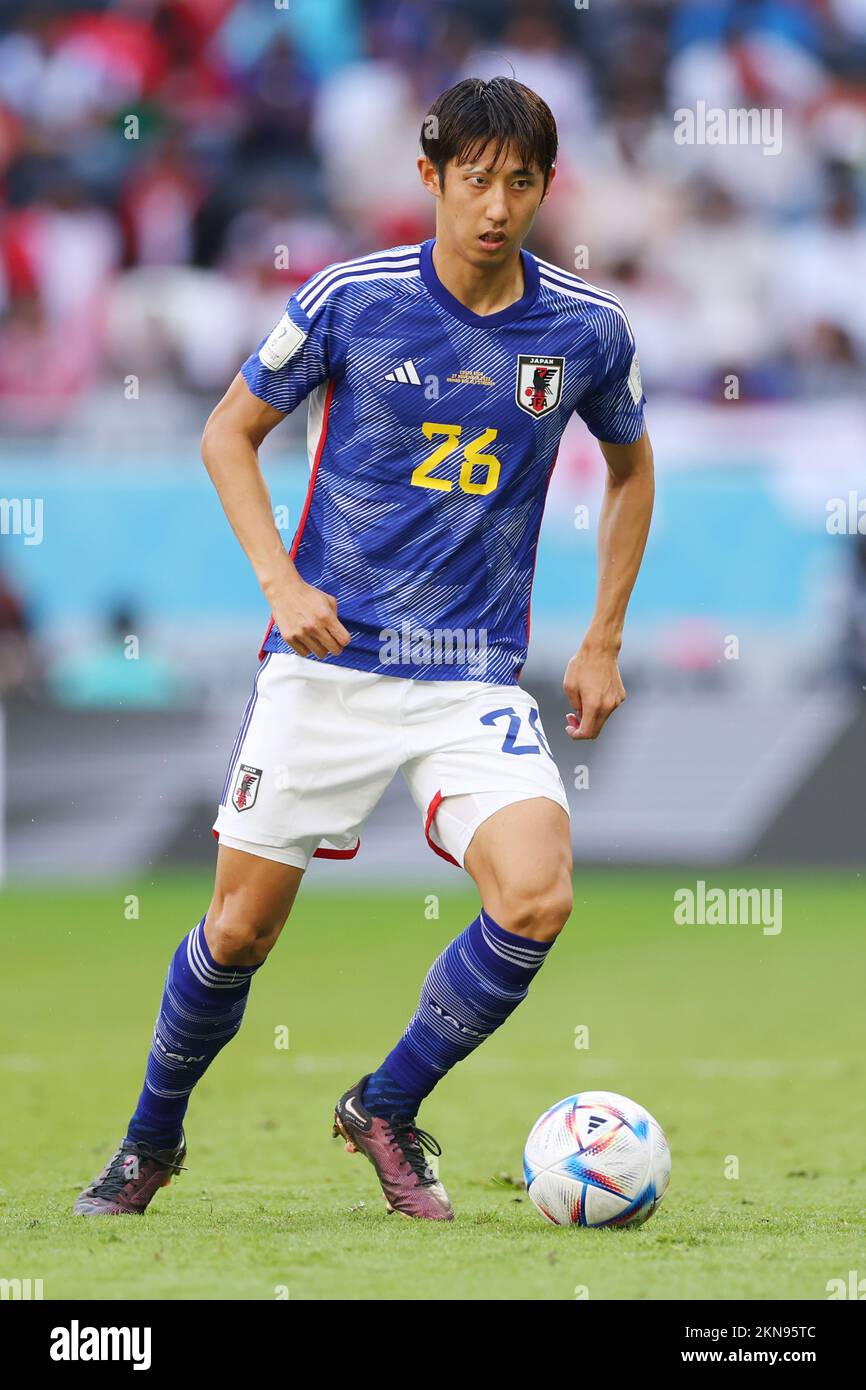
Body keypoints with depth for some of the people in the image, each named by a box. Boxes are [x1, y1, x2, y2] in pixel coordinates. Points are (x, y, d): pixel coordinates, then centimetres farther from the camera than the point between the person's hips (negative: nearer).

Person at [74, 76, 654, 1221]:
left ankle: (388, 1108, 3)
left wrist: (603, 643, 13)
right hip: (327, 663, -1)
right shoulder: (352, 299, -7)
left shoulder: (586, 329, -2)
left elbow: (630, 466, 18)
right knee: (242, 927, 2)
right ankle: (153, 1138, 28)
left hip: (476, 677, 1)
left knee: (538, 900, -20)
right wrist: (282, 582, -9)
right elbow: (230, 432, 4)